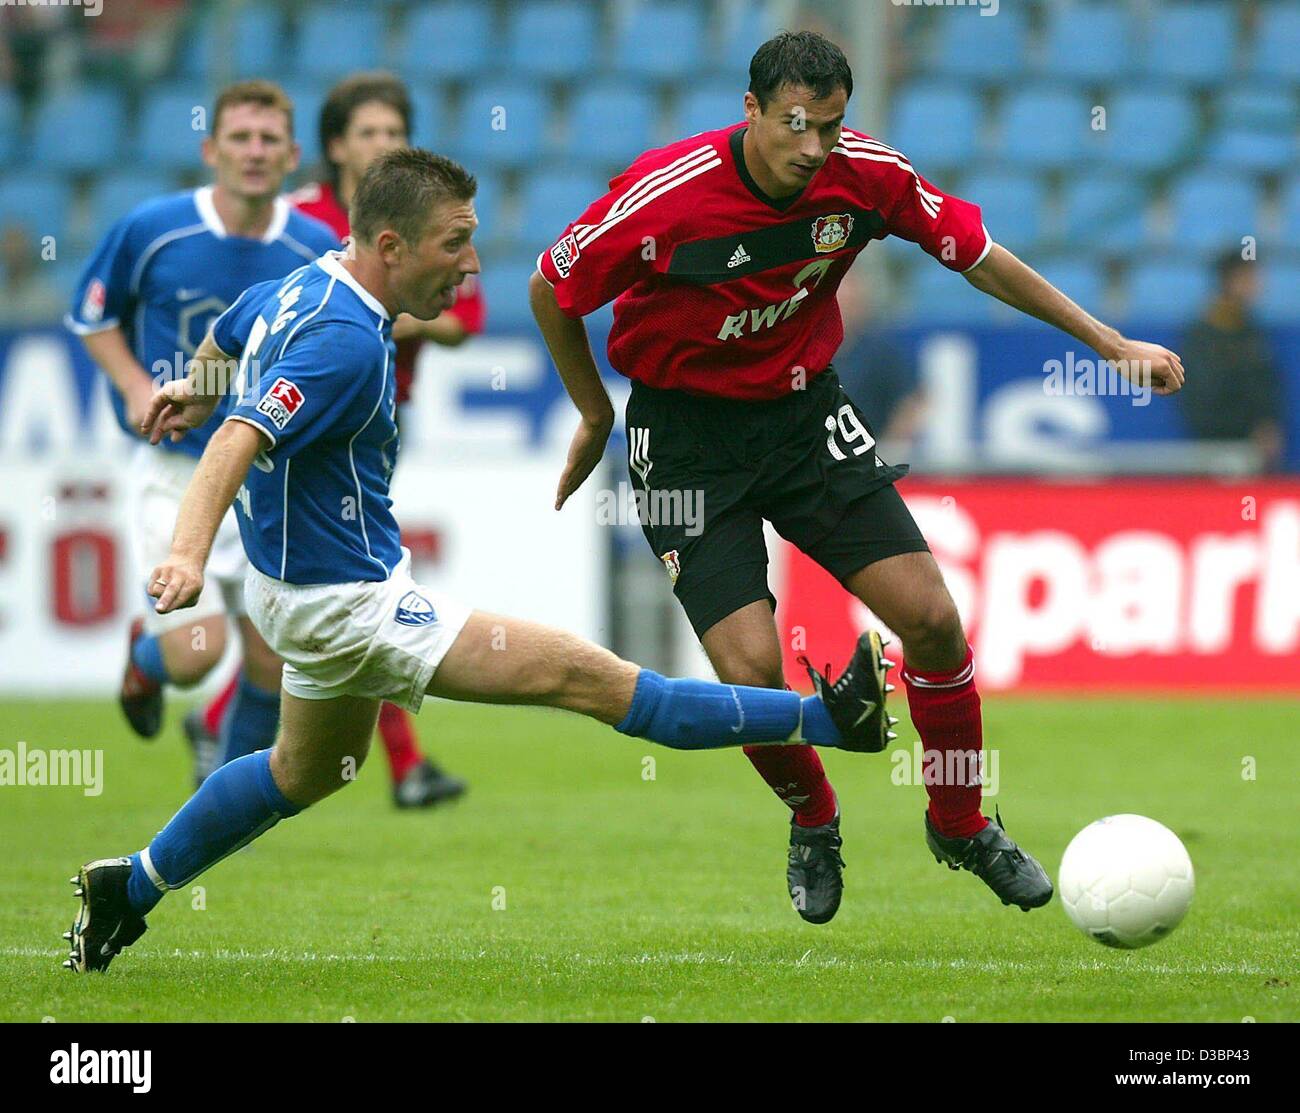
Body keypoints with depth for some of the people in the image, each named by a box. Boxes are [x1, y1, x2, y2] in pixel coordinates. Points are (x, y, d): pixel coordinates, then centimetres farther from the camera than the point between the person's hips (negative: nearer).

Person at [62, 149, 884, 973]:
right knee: (582, 677, -12)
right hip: (351, 604, -11)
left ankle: (128, 890, 36)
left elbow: (224, 338, 24)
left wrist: (196, 392, 46)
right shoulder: (346, 343, -27)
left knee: (310, 772, 31)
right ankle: (823, 721, -15)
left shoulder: (297, 290, 3)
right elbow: (240, 442, -37)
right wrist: (188, 555, -52)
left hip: (305, 589, 11)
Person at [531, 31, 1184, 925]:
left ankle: (962, 825, 19)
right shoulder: (666, 194, -25)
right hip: (685, 435, -3)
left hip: (805, 409, 4)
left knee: (931, 617, -6)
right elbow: (552, 290, -8)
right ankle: (813, 821, 18)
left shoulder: (868, 176, -15)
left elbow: (979, 257, 2)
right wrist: (595, 416, 5)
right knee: (752, 671, -15)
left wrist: (1109, 341, 2)